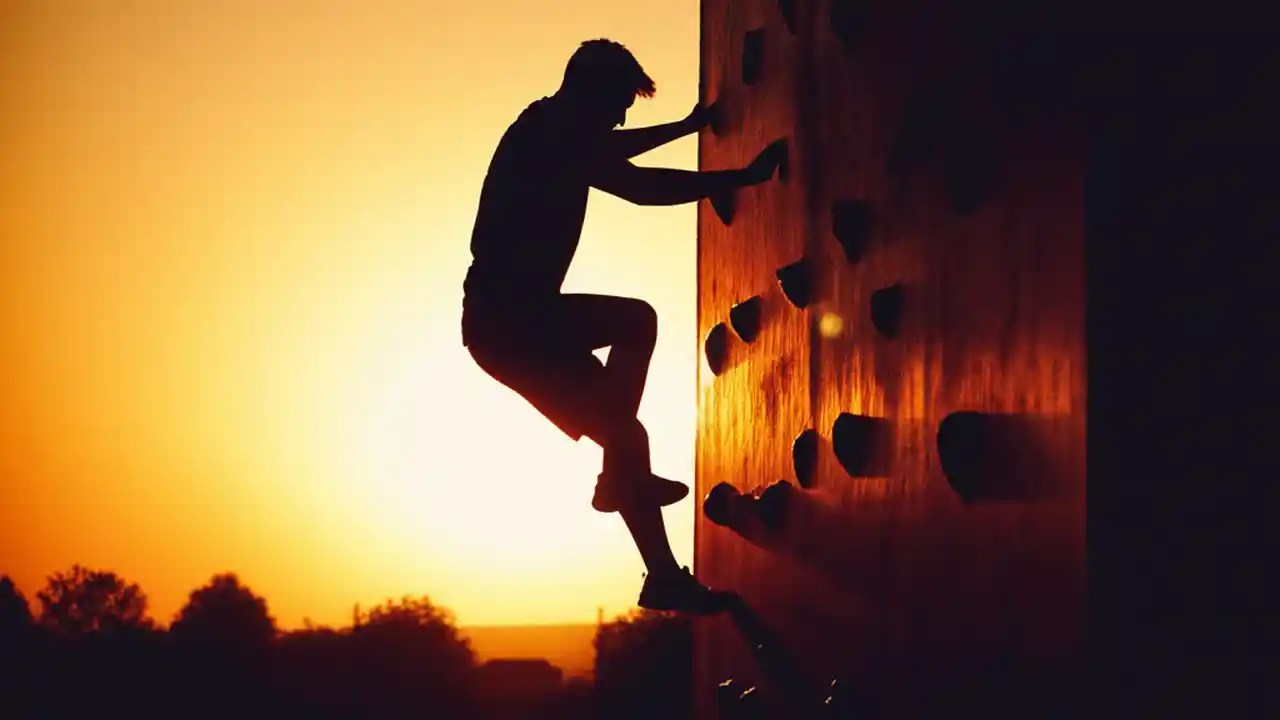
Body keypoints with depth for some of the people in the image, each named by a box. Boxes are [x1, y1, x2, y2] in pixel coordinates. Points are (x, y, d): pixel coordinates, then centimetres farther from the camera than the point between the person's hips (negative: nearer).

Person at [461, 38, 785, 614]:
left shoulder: (551, 128, 10)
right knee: (625, 433, -7)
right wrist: (745, 177, -18)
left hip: (518, 314, 10)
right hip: (508, 326, -10)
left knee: (637, 321, 24)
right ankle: (665, 579, 2)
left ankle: (619, 476, 20)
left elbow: (610, 150, 28)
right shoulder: (550, 136, -18)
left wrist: (688, 127, 35)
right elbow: (640, 188, -24)